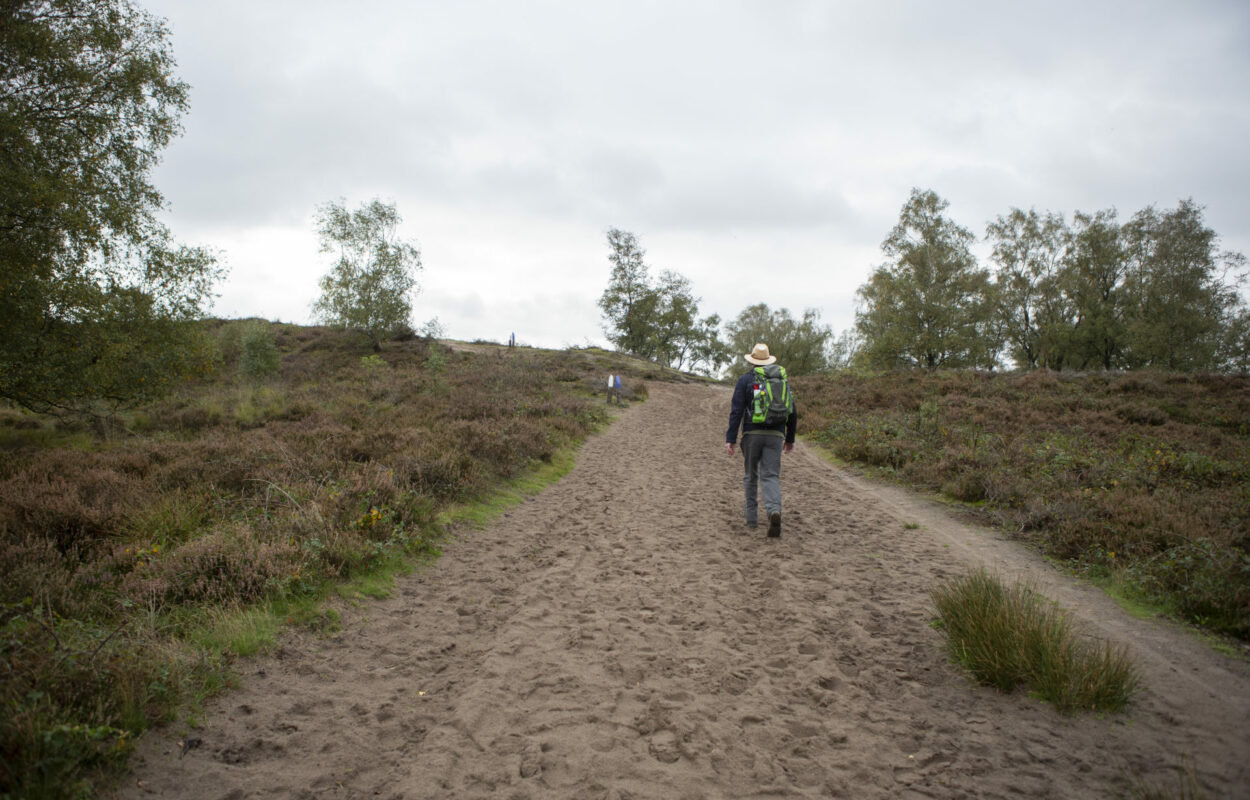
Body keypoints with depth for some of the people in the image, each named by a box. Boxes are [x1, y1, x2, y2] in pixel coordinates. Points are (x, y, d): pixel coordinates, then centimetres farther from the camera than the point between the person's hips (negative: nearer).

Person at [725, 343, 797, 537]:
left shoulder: (744, 381, 0)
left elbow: (736, 411, -8)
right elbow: (792, 413, 11)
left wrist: (730, 439, -8)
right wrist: (790, 438, 21)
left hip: (752, 434, -1)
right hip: (775, 435, 2)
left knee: (750, 476, 14)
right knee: (771, 477, -2)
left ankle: (752, 518, 19)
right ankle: (774, 511, -28)